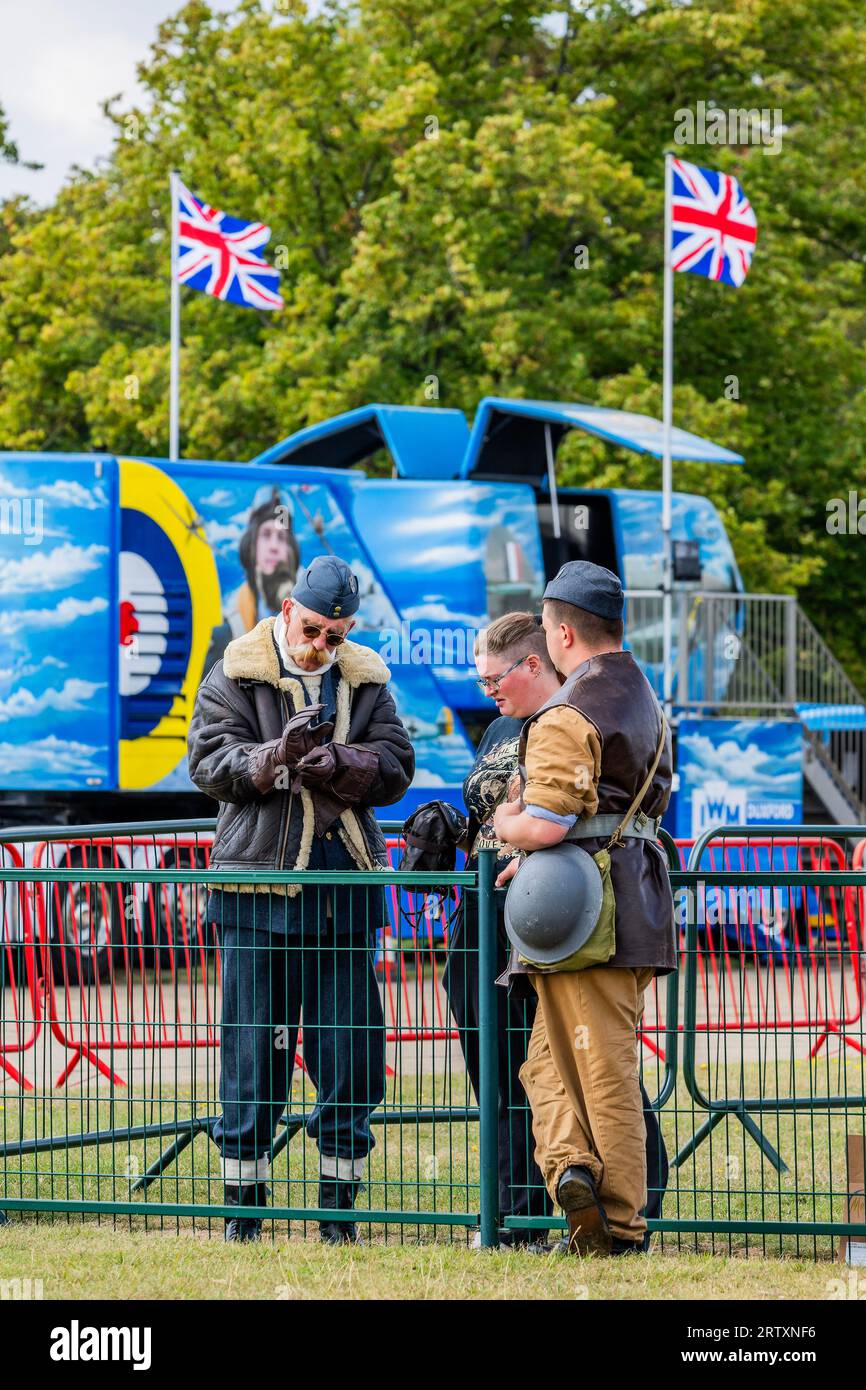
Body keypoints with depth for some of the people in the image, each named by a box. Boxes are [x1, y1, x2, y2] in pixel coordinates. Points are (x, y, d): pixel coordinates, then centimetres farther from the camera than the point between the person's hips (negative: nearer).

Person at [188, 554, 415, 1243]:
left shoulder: (367, 681, 10)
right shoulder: (236, 676, 3)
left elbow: (396, 765, 3)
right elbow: (210, 763, -5)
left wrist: (342, 763, -16)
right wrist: (277, 755, -21)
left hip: (347, 883, 3)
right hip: (259, 885, -3)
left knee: (350, 1053, 4)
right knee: (254, 1048, 0)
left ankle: (339, 1205, 12)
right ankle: (244, 1205, 8)